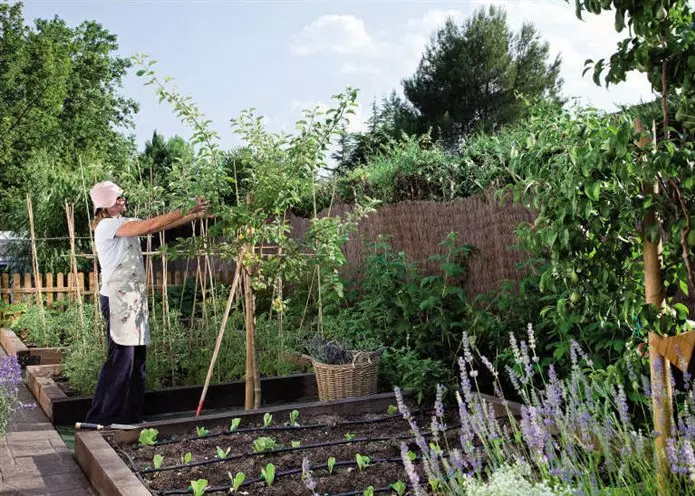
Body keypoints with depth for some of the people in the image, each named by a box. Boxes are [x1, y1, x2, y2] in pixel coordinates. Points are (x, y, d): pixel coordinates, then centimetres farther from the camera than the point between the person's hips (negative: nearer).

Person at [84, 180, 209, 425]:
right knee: (121, 357, -7)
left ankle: (130, 416, 19)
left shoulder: (126, 223, 15)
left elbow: (158, 227, 9)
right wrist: (187, 210, -14)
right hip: (117, 299, -9)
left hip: (134, 299, 9)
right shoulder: (107, 226, -13)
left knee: (136, 357, 10)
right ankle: (101, 418, 2)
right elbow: (152, 225, -19)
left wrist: (194, 215, 0)